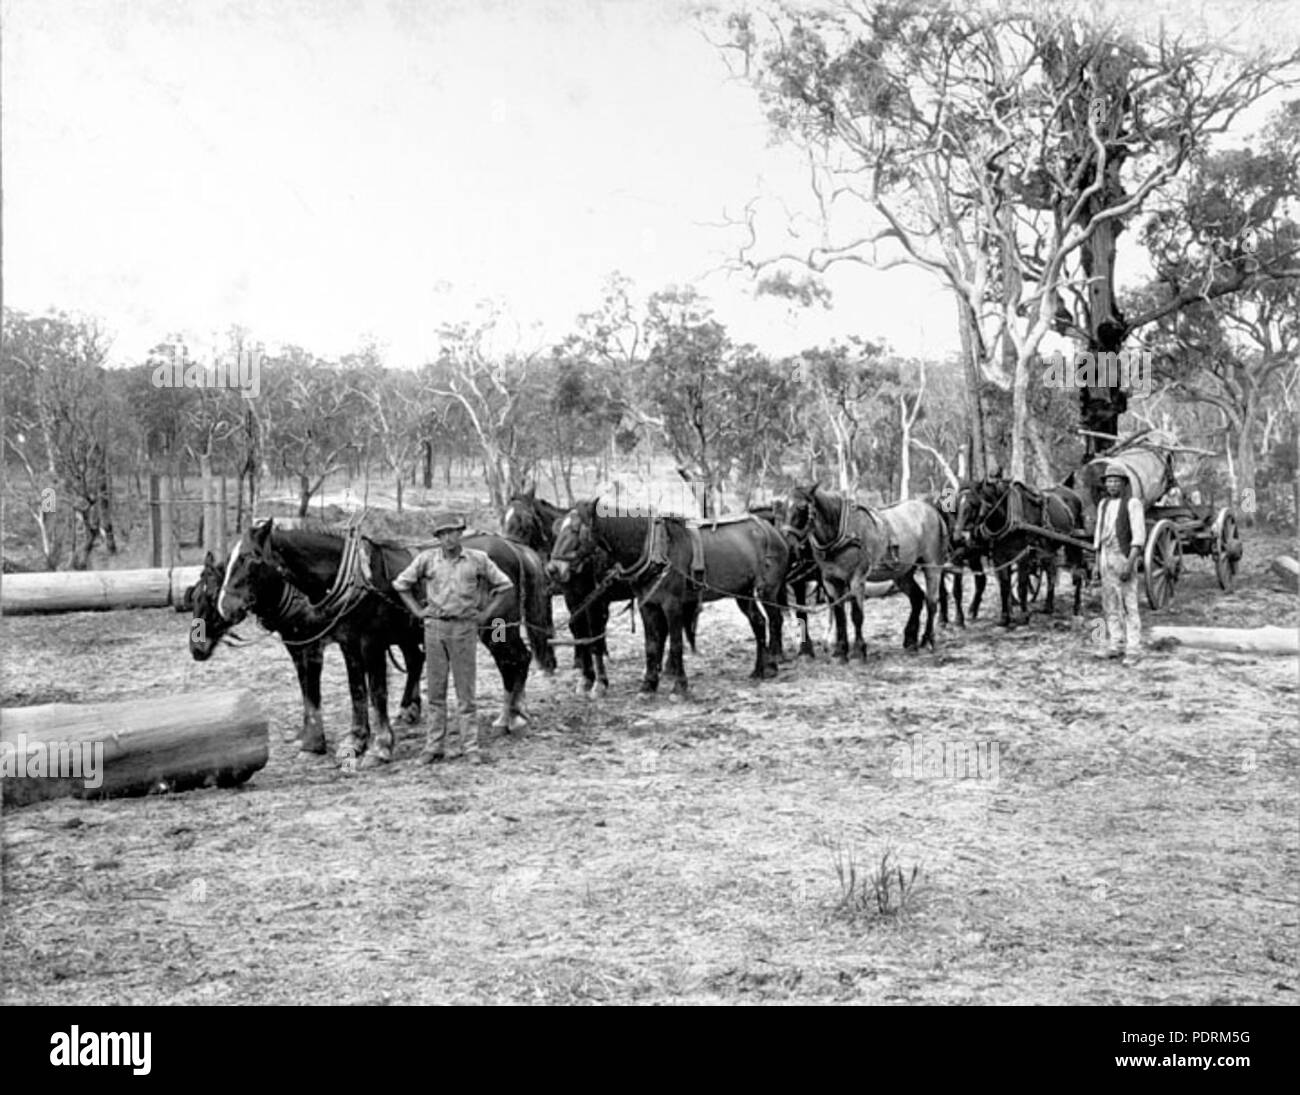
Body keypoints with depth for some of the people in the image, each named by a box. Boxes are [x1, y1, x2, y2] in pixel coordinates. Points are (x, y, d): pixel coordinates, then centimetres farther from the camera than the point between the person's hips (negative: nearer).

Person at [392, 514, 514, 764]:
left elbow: (503, 585, 8)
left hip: (464, 627, -1)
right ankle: (434, 745, 16)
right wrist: (417, 611, 6)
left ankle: (470, 747, 9)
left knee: (465, 691, 3)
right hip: (435, 627, 1)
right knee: (435, 690, 7)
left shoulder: (477, 559, -1)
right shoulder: (427, 559, 1)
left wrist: (486, 614, 3)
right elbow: (400, 584, 12)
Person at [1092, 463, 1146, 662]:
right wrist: (1097, 563, 14)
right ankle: (1115, 645, 16)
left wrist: (1129, 563, -20)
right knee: (1110, 605, 9)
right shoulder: (1103, 504, 14)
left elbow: (1139, 536, -13)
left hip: (1124, 556, -7)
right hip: (1106, 557, 7)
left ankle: (1134, 649, -4)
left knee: (1129, 604, -7)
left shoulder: (1132, 503, -7)